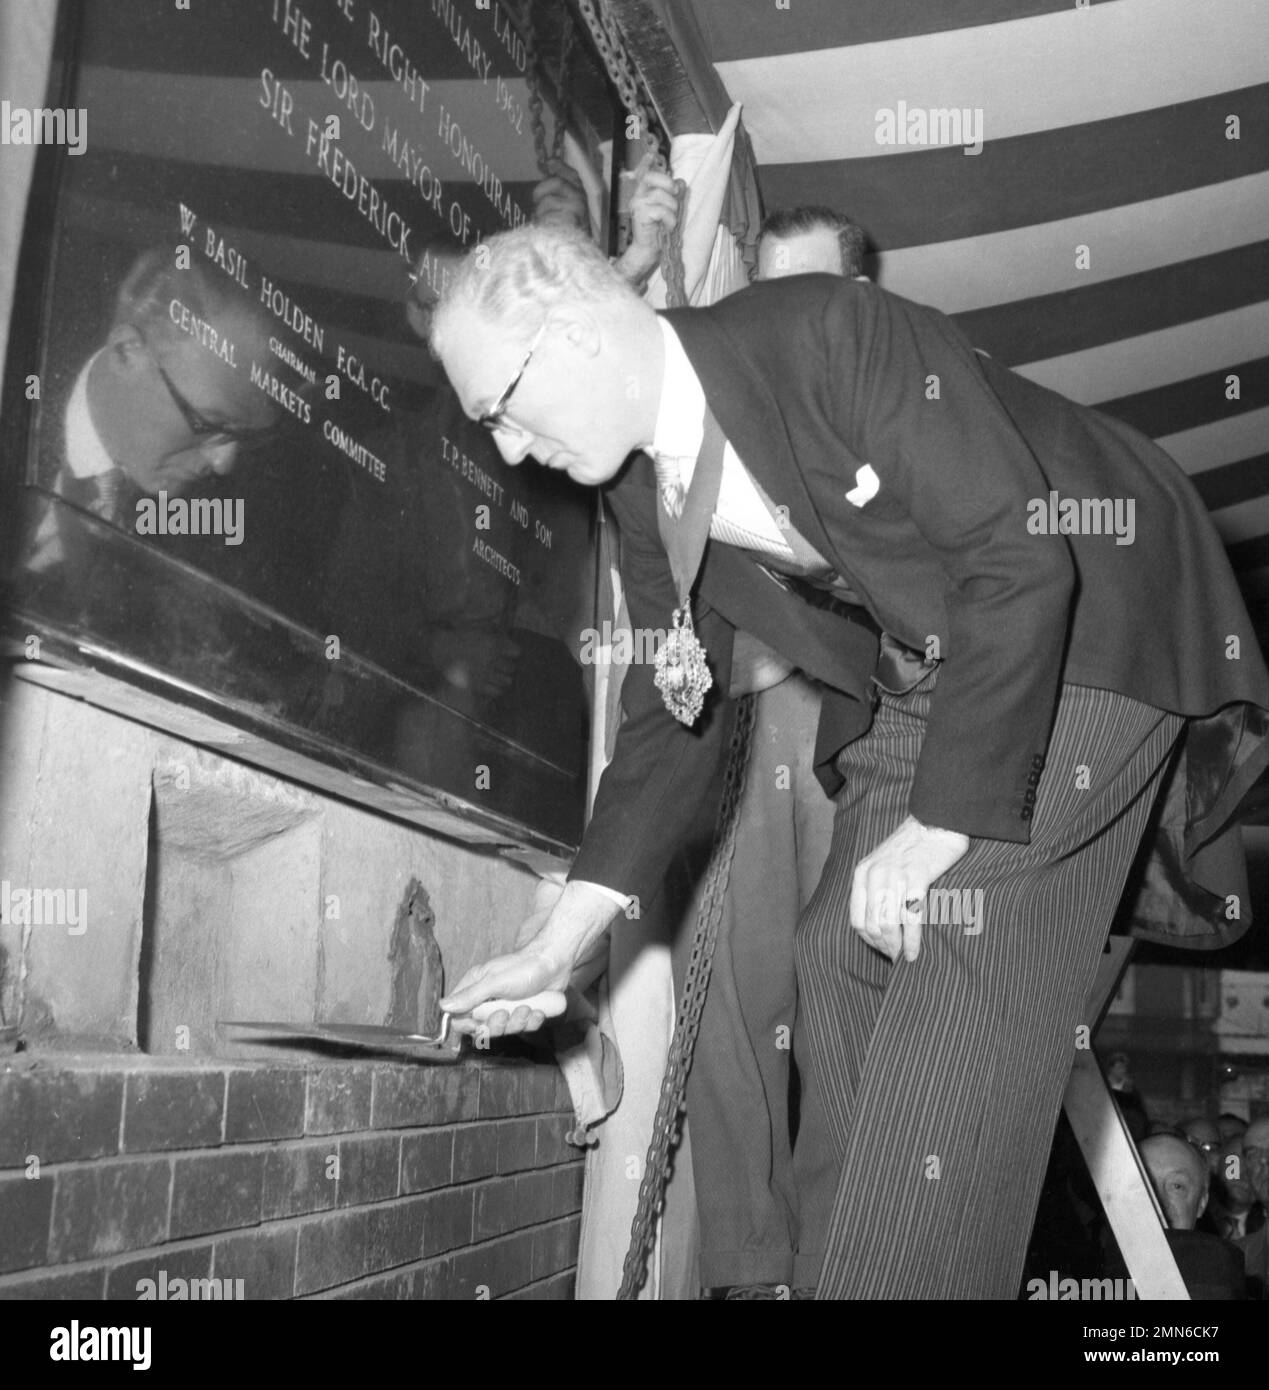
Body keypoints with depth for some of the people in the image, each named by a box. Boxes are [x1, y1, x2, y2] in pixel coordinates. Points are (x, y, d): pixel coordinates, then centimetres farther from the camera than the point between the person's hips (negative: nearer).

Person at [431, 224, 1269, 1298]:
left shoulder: (834, 334, -26)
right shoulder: (644, 491, -3)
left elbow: (1022, 562, -27)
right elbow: (673, 717, 5)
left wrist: (941, 824, -26)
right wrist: (559, 948, 0)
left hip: (1089, 621, -7)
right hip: (926, 663, 7)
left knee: (970, 962, -17)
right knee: (844, 948, 1)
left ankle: (926, 1268, -6)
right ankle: (911, 1236, 16)